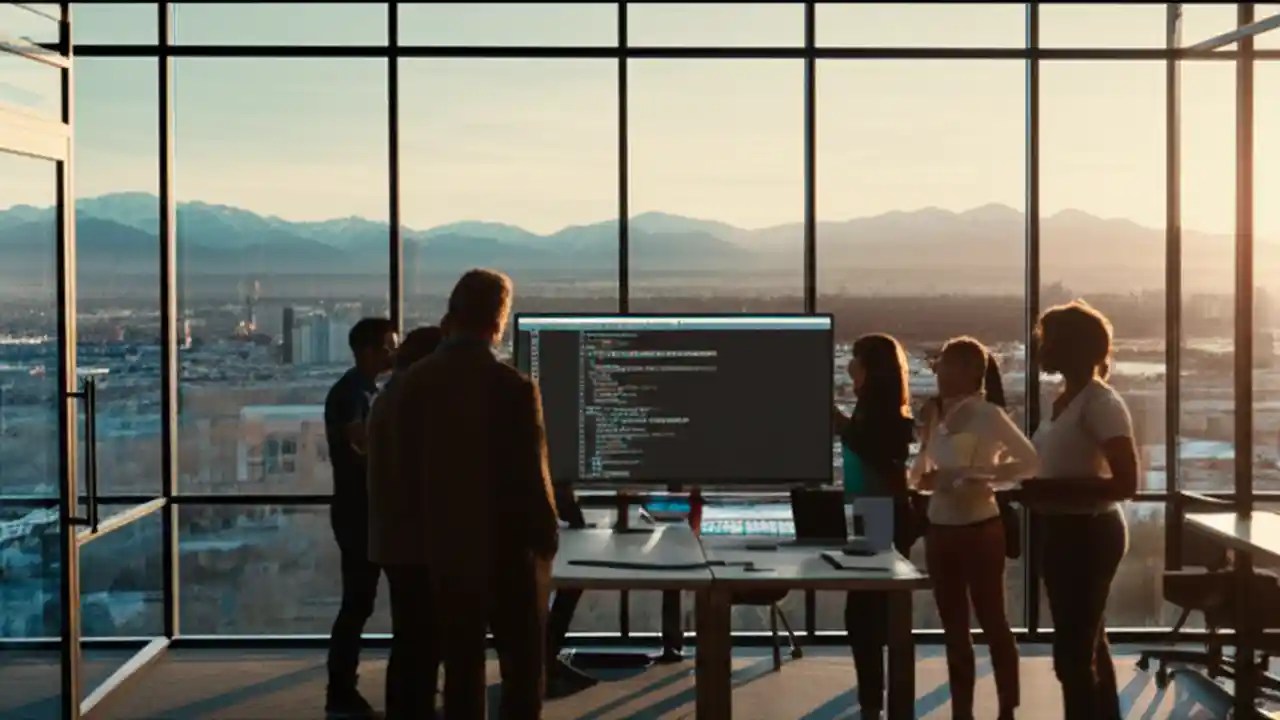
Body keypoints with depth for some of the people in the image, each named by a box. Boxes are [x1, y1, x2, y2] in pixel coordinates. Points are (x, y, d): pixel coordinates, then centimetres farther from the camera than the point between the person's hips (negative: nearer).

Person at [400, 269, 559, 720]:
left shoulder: (417, 381, -2)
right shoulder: (512, 386, -19)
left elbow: (409, 460, 5)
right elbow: (532, 476, -17)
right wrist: (547, 539, -1)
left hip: (446, 549, 5)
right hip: (509, 552, -5)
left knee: (461, 672, 13)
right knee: (522, 675, 7)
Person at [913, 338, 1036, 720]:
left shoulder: (988, 414, -10)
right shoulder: (939, 415, 10)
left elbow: (1029, 461, -19)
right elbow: (920, 475, 13)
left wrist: (974, 476, -21)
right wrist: (926, 434, 0)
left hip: (979, 529, -7)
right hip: (940, 529, 7)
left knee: (992, 623, 2)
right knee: (954, 629, 11)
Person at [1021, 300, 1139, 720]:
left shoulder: (1101, 403, -16)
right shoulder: (1065, 400, 11)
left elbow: (1126, 483, -23)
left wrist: (1049, 490, -27)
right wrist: (1031, 487, 4)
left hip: (1089, 534, -10)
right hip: (1063, 532, 10)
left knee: (1073, 654, -9)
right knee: (1087, 646, 18)